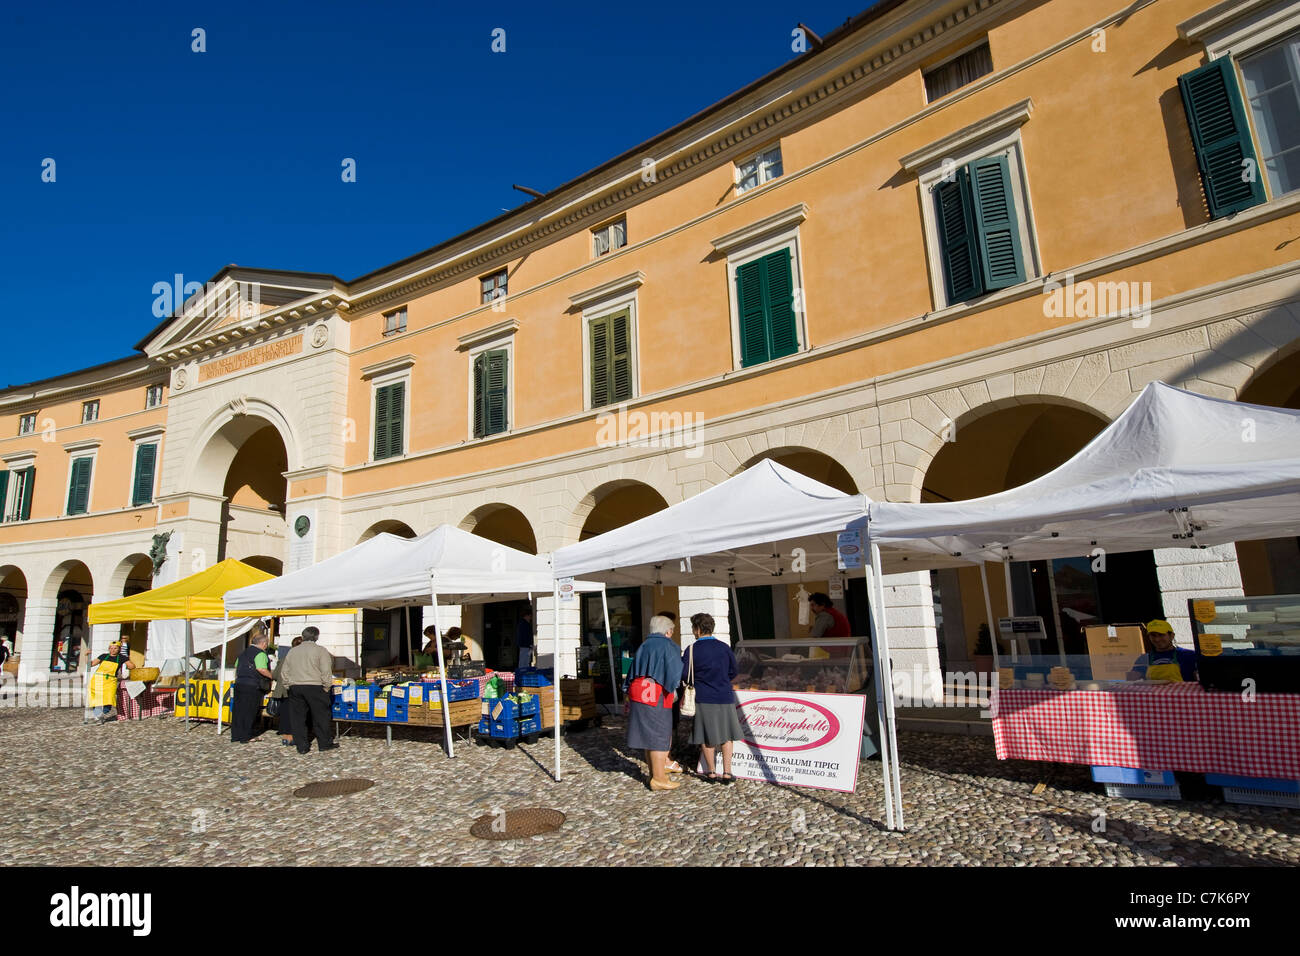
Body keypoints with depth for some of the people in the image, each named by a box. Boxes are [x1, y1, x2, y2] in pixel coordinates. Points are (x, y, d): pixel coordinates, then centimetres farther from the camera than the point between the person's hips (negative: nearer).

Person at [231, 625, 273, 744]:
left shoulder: (244, 652, 16)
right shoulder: (260, 654, -11)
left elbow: (236, 667, 24)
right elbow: (261, 669, -22)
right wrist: (272, 676, -8)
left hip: (239, 685, 8)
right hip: (253, 687, -8)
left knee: (238, 711, 11)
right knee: (249, 712, 1)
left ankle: (236, 736, 16)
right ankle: (245, 737, 6)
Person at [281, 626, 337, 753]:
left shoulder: (292, 651, 11)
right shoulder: (320, 650, -4)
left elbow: (284, 672, 14)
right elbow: (326, 671, -10)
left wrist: (290, 684, 19)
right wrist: (327, 686, -1)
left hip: (295, 688, 4)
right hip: (314, 687, -4)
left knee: (298, 717, 9)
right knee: (320, 717, 5)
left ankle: (302, 746, 11)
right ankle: (324, 743, 11)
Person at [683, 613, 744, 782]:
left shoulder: (692, 649, -10)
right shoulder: (724, 647, 0)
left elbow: (683, 673, -12)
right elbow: (734, 671, 7)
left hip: (703, 698, -2)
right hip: (725, 697, 2)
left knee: (706, 736, 11)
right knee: (726, 735, 13)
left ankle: (711, 771, 19)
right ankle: (727, 772, 11)